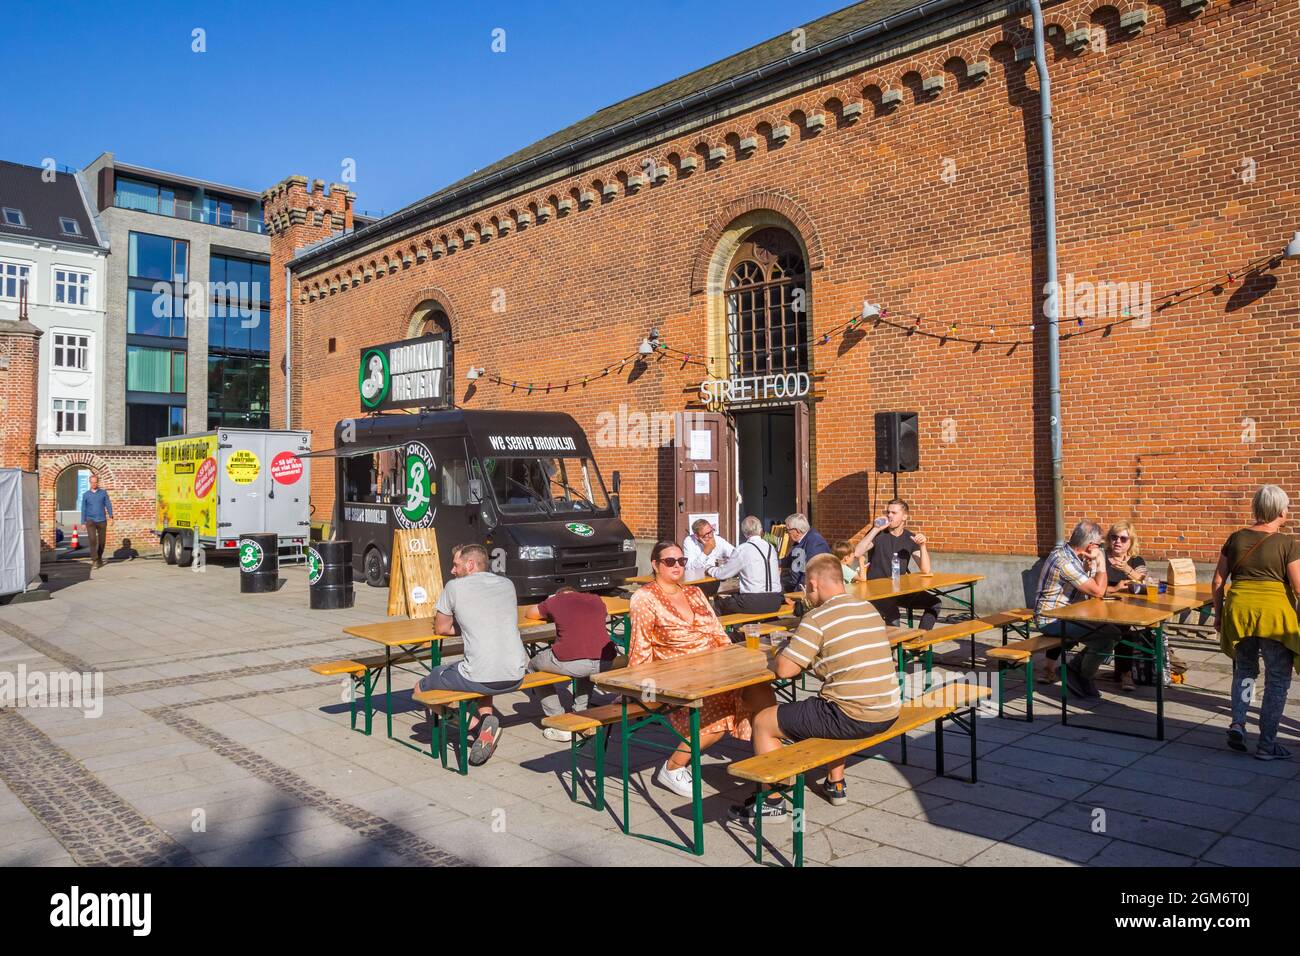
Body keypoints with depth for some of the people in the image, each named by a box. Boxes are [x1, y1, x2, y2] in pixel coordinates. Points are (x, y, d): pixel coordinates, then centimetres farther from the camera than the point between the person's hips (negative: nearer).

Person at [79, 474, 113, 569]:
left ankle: (99, 558, 31)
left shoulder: (103, 493, 4)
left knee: (102, 541, 8)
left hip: (102, 521, 1)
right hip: (90, 521, -1)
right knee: (93, 540, -18)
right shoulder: (86, 495, 5)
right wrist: (83, 523, 3)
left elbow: (108, 505, -2)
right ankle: (94, 561, -17)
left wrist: (111, 516, -17)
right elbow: (83, 509, 7)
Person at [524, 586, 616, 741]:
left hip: (569, 663, -4)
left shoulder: (555, 601, 16)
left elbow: (528, 614, 33)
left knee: (533, 666, 25)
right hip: (604, 664, 4)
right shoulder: (596, 600, 23)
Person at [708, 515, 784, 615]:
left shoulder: (742, 549, -7)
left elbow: (722, 574, 1)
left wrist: (710, 569, 22)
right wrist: (729, 563, 31)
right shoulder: (771, 547, 10)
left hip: (754, 604, -6)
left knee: (719, 603, 11)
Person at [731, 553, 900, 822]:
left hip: (852, 718, -8)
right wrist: (807, 652, 18)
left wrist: (782, 654, 8)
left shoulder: (817, 618, -13)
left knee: (763, 722, 7)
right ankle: (836, 784, 41)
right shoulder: (870, 609, 10)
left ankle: (772, 801, 16)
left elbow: (785, 669, -13)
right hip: (889, 712, 8)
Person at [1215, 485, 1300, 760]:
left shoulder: (1236, 538, 4)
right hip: (1274, 612, -3)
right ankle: (1266, 743, 12)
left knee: (1244, 669, 22)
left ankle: (1237, 723, 6)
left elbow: (1218, 580, 7)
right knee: (1277, 678, 9)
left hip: (1238, 608, 3)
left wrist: (1218, 613, 15)